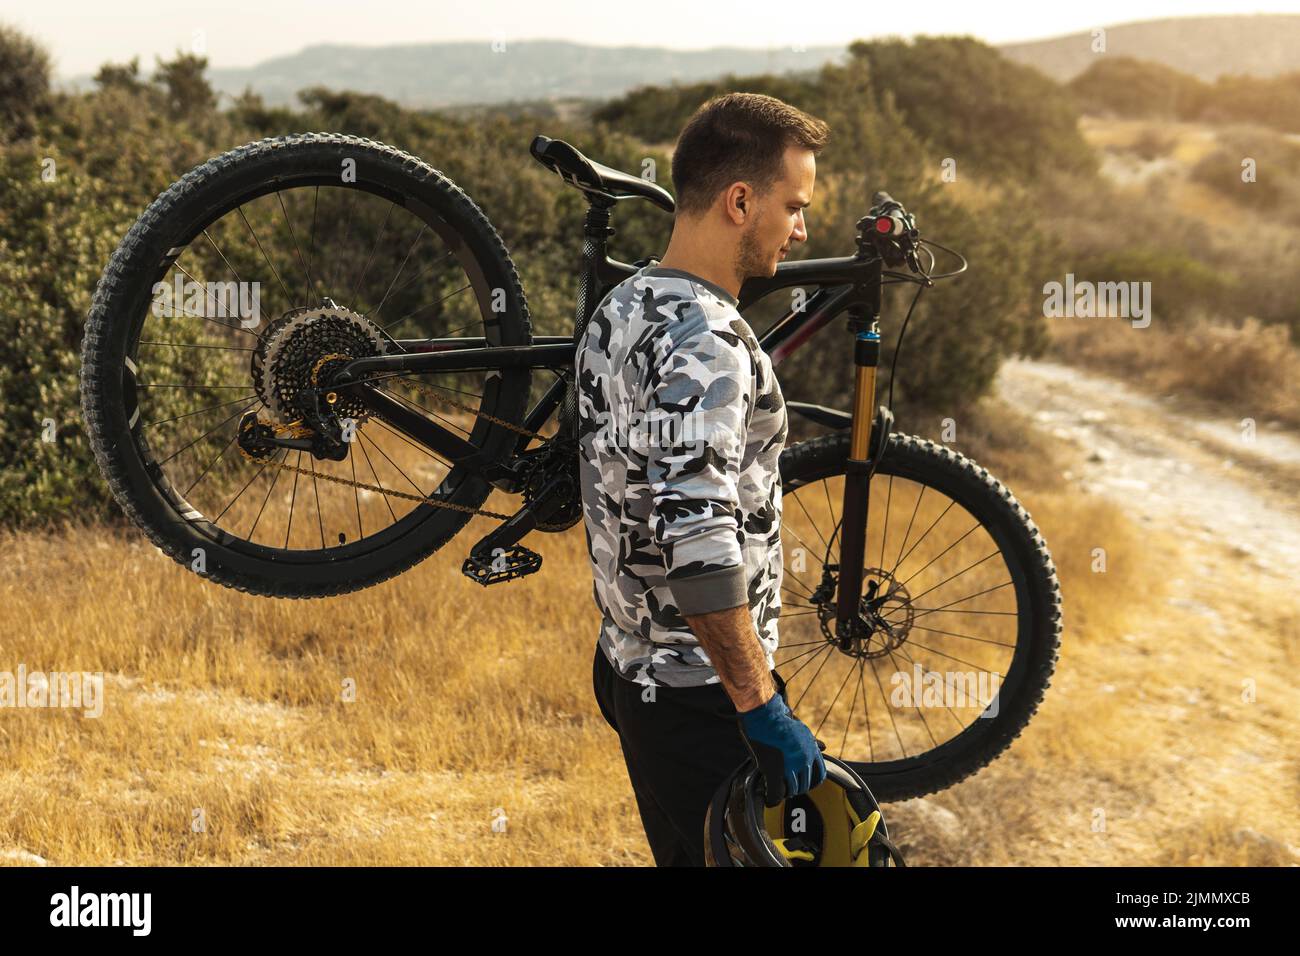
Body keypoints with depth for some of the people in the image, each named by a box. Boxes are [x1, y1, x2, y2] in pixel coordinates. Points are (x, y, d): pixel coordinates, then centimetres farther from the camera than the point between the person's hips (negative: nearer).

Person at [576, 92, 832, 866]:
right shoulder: (707, 344, -23)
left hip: (631, 665, 10)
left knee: (690, 857, 19)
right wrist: (764, 708, -27)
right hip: (702, 693, -10)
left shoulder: (621, 310, 8)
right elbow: (696, 543, -31)